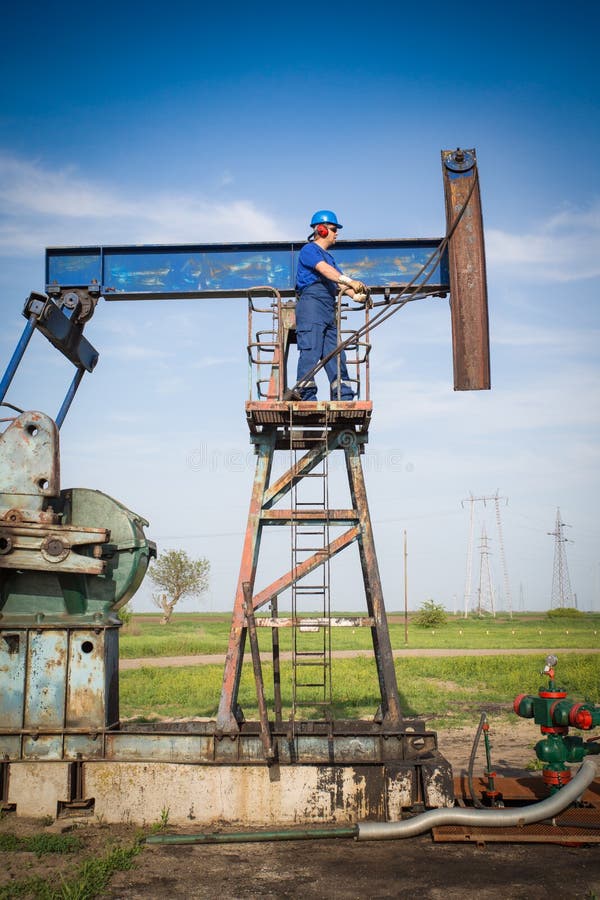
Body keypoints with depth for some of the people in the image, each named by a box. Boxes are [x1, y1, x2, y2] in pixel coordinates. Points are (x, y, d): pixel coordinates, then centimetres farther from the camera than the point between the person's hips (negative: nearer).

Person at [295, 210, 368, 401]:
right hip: (311, 304, -9)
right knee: (310, 351, -14)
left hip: (329, 310, 9)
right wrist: (350, 281, -30)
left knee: (336, 354, 3)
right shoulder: (309, 249, 2)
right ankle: (307, 396, -15)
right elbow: (324, 269, -17)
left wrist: (356, 295, -5)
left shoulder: (328, 256, 29)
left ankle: (344, 398, 3)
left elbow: (340, 283, 15)